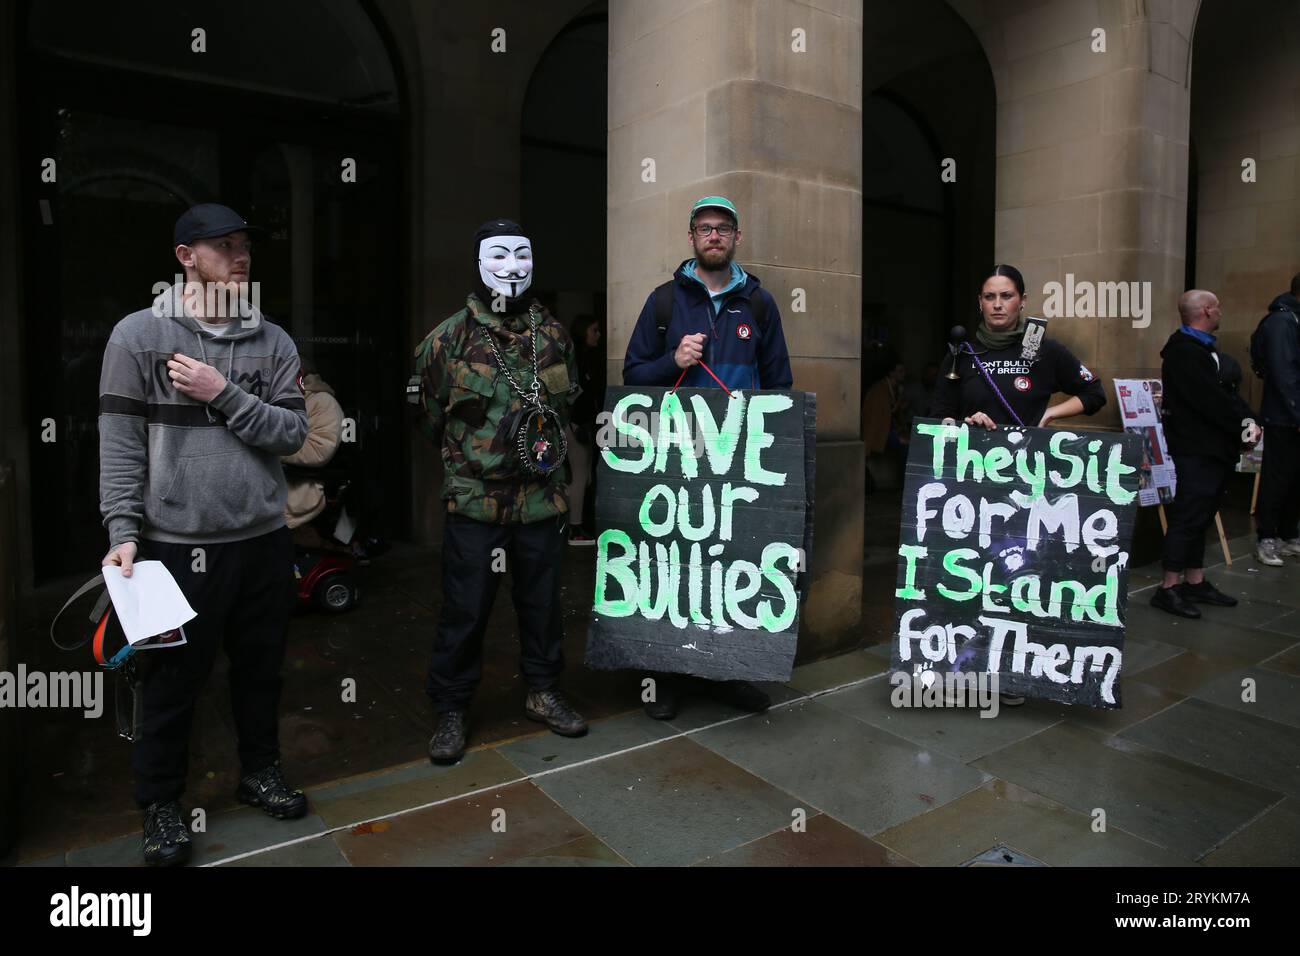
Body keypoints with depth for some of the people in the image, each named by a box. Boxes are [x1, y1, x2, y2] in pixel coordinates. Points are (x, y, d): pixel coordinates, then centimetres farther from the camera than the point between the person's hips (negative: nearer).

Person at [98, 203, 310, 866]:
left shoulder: (273, 341, 5)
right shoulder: (139, 335, -4)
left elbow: (293, 433, -2)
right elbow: (120, 444, -6)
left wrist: (224, 394, -13)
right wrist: (123, 531, -12)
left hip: (264, 539, 3)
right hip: (178, 543, -3)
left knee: (261, 669, 16)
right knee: (172, 681, 10)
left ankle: (260, 772, 37)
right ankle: (161, 802, 30)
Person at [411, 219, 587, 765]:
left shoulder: (554, 336, 8)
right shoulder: (450, 338, -4)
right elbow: (431, 414, 6)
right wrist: (468, 456, 10)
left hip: (542, 495, 4)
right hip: (476, 498, -3)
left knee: (542, 601, 15)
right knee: (465, 610, 3)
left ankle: (543, 692, 33)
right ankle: (451, 711, 21)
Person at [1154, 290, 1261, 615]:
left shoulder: (1205, 349, 17)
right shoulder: (1183, 352, -16)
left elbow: (1229, 392, 12)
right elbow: (1210, 400, -21)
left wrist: (1249, 420, -2)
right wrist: (1243, 427, -12)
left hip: (1215, 448, 10)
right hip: (1197, 450, -10)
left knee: (1199, 516, 14)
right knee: (1189, 516, -9)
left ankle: (1196, 581, 22)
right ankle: (1168, 588, -3)